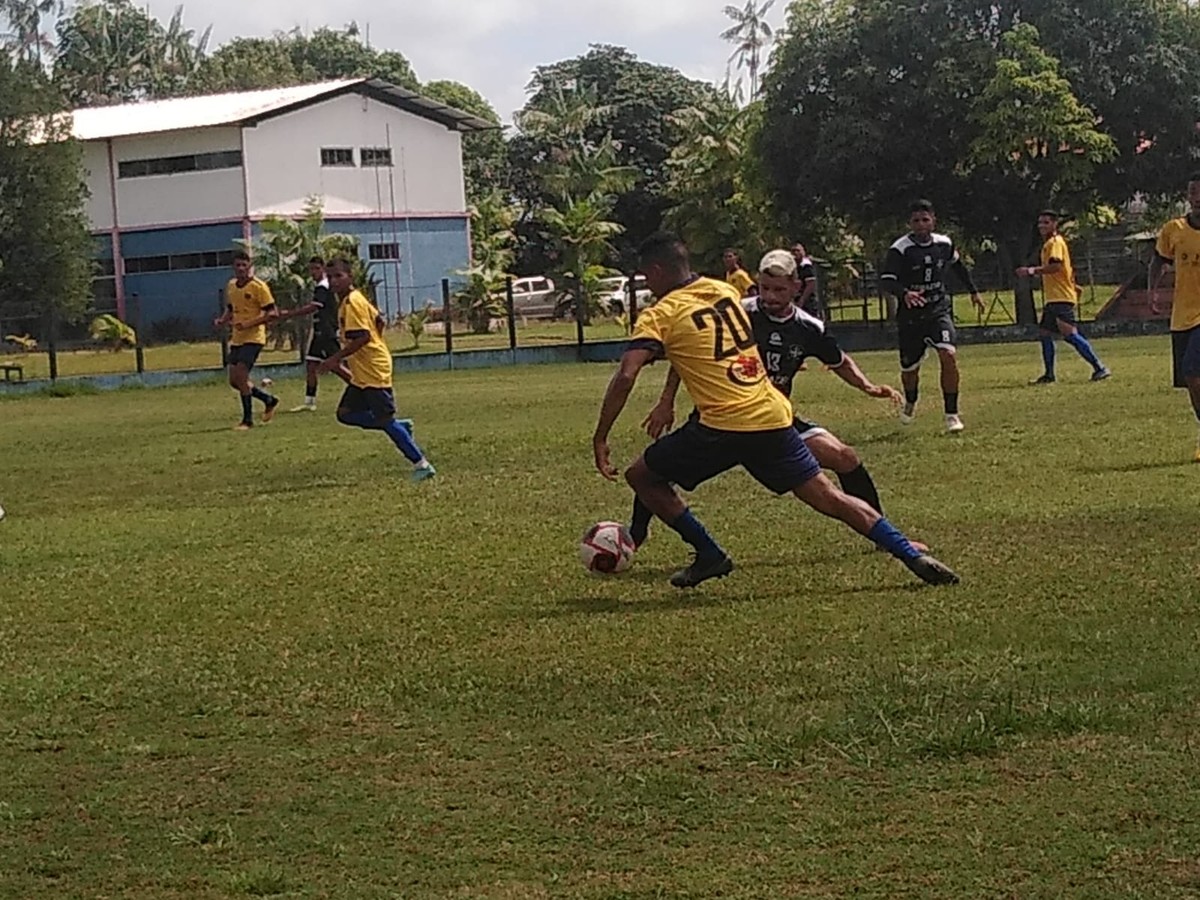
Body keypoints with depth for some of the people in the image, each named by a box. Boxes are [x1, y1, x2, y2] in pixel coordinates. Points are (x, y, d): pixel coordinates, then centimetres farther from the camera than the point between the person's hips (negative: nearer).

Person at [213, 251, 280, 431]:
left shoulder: (258, 286, -11)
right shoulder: (231, 286, 10)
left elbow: (272, 313, -13)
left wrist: (249, 323, -23)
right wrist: (222, 321, 2)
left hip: (253, 337, -8)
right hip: (236, 339, 8)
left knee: (240, 376, -18)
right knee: (234, 380, 6)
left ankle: (248, 419, -6)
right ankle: (269, 400, 27)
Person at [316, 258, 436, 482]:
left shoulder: (351, 303, -16)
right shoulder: (355, 300, 13)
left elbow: (362, 336, -24)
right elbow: (378, 321, 22)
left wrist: (336, 358, -23)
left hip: (373, 371, -10)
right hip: (362, 373, 10)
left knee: (386, 419, -8)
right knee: (345, 413, 9)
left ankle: (421, 465, -4)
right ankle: (401, 428, 13)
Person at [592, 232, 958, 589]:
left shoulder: (659, 316, 0)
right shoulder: (725, 291, 17)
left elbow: (625, 376, -12)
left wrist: (600, 439, -8)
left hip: (722, 425, -6)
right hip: (773, 416, 6)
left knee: (641, 476, 12)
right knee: (828, 498, 8)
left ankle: (709, 554, 9)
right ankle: (913, 556, -2)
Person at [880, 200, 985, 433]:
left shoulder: (944, 244, 0)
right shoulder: (900, 249, -13)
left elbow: (958, 266, 21)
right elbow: (887, 280, -22)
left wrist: (974, 291, 27)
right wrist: (904, 293, -41)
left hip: (939, 310, 2)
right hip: (911, 314, -1)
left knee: (949, 355, -21)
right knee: (910, 367, 9)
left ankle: (952, 414, -12)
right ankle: (910, 402, 46)